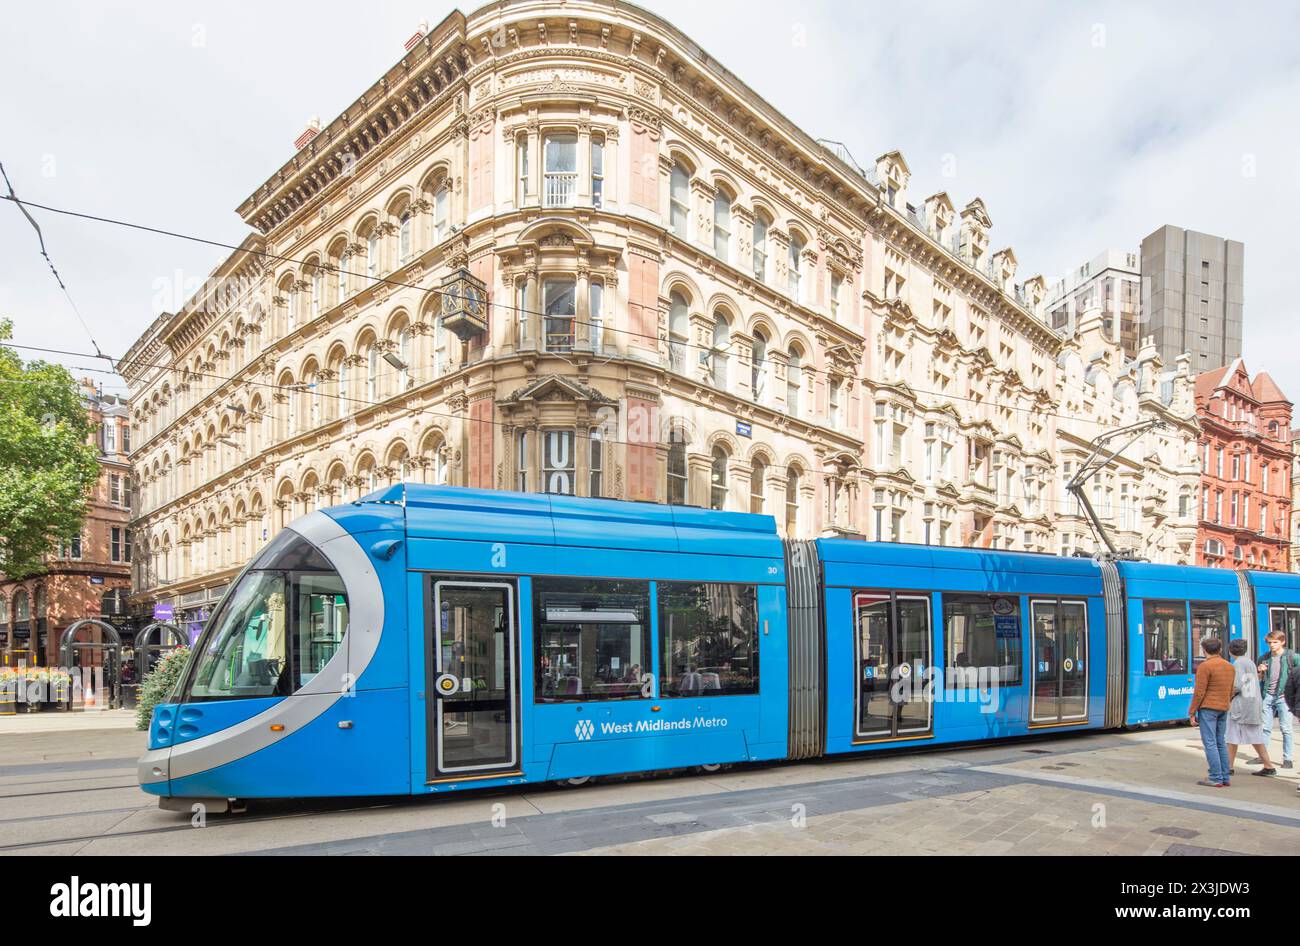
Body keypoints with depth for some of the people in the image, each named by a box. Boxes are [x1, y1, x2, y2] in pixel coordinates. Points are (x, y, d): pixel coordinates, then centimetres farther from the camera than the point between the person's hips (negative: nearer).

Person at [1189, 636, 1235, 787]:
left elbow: (1199, 692, -14)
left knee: (1210, 743, -5)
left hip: (1208, 708, -8)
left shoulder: (1205, 666, -13)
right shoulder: (1230, 667, 12)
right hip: (1223, 709, 8)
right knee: (1221, 742, 13)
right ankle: (1225, 778, 14)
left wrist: (1192, 713, -9)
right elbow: (1231, 692, 17)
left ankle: (1216, 778, -6)